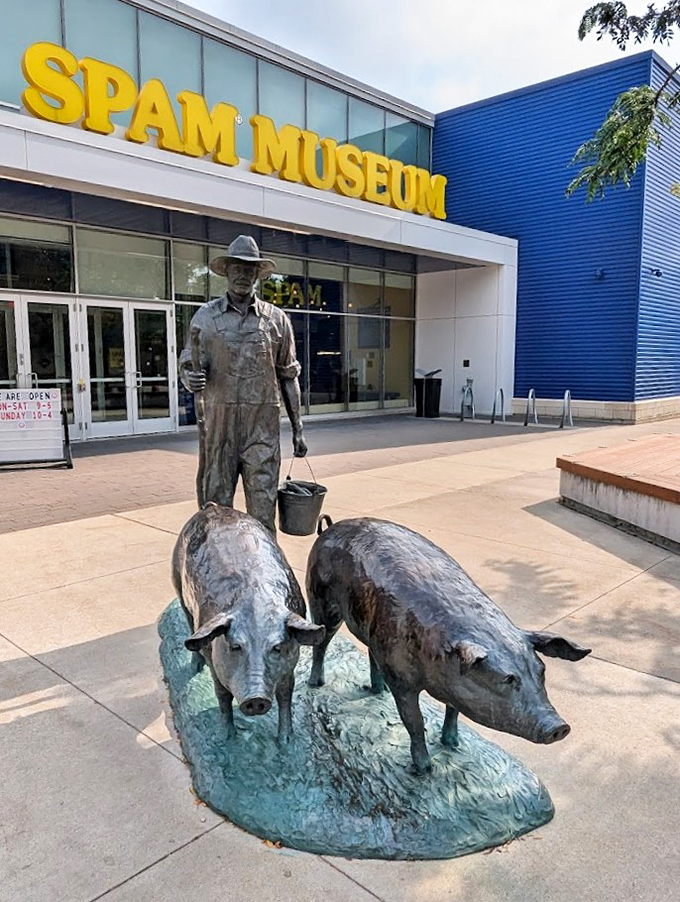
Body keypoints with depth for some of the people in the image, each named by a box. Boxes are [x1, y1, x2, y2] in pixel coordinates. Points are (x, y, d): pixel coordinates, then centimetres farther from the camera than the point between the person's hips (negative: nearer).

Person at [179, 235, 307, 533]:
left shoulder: (276, 319, 9)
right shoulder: (206, 316, 8)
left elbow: (288, 376, 11)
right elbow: (189, 366, 8)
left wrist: (298, 429, 8)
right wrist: (191, 377, -18)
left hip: (263, 426, 0)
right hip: (218, 422, 0)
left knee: (263, 507, 1)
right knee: (215, 504, 4)